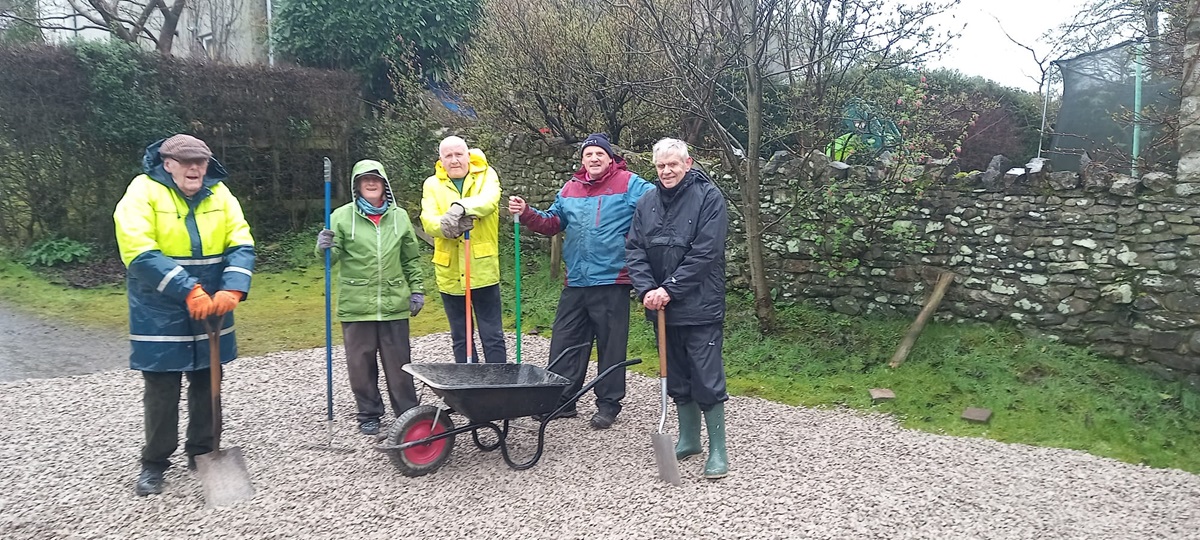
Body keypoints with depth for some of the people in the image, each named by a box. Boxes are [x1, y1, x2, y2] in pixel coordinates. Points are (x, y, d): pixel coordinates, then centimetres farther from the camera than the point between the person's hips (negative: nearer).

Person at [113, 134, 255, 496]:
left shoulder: (219, 194, 1)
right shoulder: (144, 192, -12)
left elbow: (241, 245, -6)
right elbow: (139, 253, -22)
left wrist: (232, 290, -23)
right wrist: (188, 291, -27)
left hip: (211, 311, 4)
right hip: (161, 315, -4)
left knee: (206, 385, 14)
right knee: (161, 390, 5)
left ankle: (202, 452, 30)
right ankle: (154, 463, 21)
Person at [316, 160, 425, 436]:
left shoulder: (399, 216, 7)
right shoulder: (342, 216, -1)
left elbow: (412, 259, 14)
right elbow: (332, 258, -2)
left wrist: (417, 289, 9)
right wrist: (324, 248, -24)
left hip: (394, 304, 1)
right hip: (356, 306, -1)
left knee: (399, 363, 7)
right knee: (361, 364, 7)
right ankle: (369, 414, 23)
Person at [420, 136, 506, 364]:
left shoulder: (486, 175, 2)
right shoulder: (432, 184, 7)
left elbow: (489, 199, -20)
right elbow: (428, 221, -8)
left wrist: (461, 207, -40)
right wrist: (447, 226, -31)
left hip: (483, 269, -2)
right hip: (450, 273, 3)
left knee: (493, 336, 4)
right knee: (460, 339, 14)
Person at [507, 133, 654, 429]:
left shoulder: (628, 183, -3)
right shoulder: (570, 188, 13)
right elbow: (552, 223, 19)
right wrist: (526, 213, 4)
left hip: (612, 281, -5)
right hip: (576, 282, 5)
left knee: (610, 344, 5)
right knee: (564, 342, 10)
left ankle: (608, 403, 18)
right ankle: (560, 399, 22)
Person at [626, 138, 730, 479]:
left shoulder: (708, 197, -8)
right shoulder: (647, 202, 9)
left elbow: (705, 253, -15)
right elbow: (634, 249, 4)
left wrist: (669, 289, -17)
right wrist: (647, 290, -11)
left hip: (700, 307, -6)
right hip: (662, 308, 6)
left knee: (707, 380, -2)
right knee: (677, 378, 16)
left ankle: (718, 450, 10)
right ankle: (688, 439, 31)